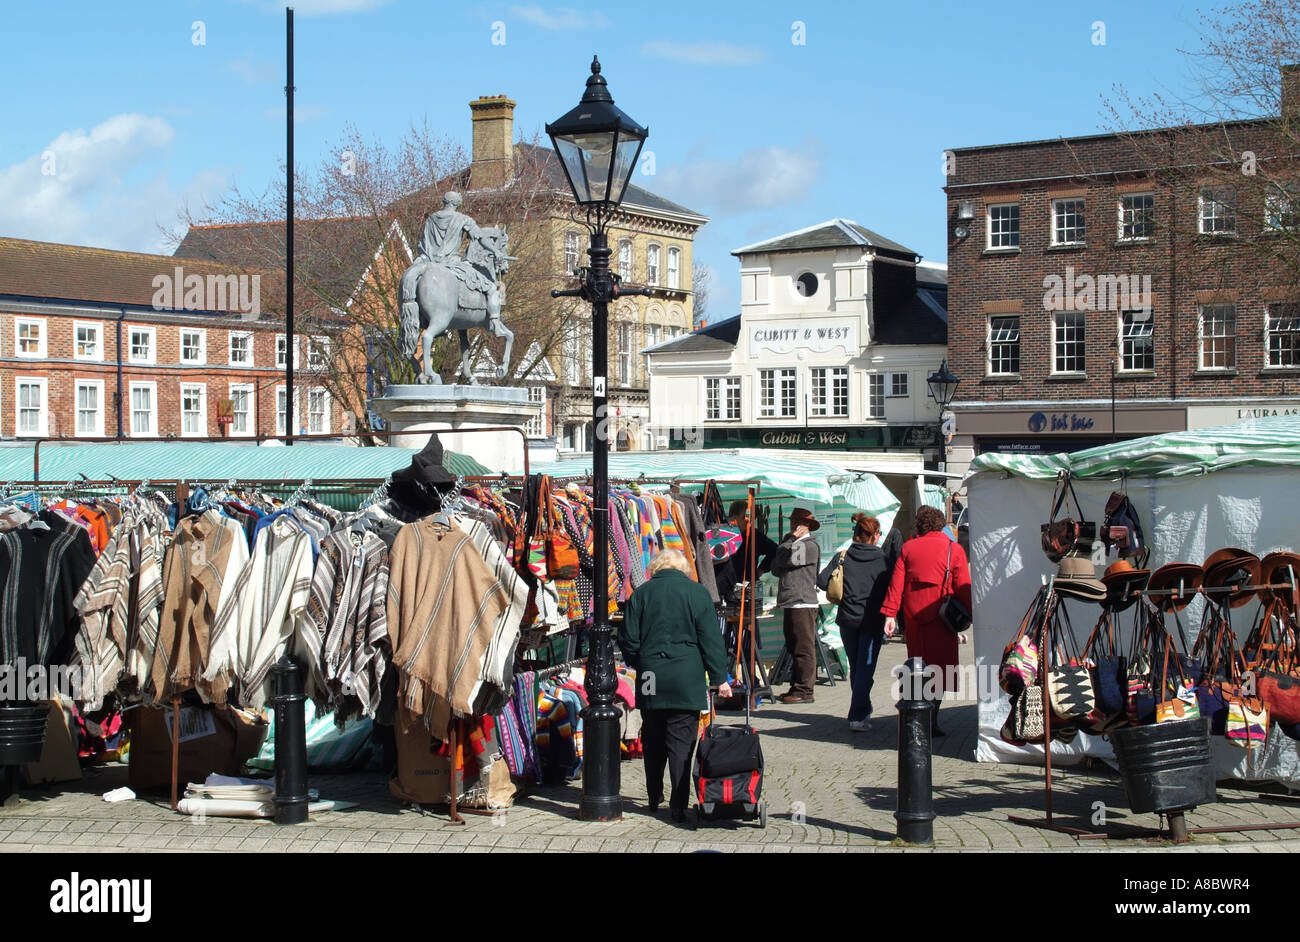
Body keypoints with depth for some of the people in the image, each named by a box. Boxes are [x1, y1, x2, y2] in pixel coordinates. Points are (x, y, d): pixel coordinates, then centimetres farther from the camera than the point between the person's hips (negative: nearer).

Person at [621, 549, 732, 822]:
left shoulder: (640, 594, 5)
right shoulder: (697, 592, 0)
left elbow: (628, 641, 5)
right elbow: (711, 640, -2)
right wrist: (719, 678, 3)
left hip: (650, 682, 2)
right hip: (686, 681, -2)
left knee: (652, 742, 14)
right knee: (681, 743, -1)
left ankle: (654, 799, 22)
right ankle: (678, 806, -4)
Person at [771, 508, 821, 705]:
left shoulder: (810, 545, -7)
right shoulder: (794, 544, 23)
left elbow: (785, 560, -12)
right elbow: (776, 569, 17)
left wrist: (789, 540, 1)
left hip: (803, 604, -10)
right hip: (791, 603, 10)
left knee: (804, 649, -8)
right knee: (794, 649, 13)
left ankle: (804, 690, -8)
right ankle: (796, 687, 18)